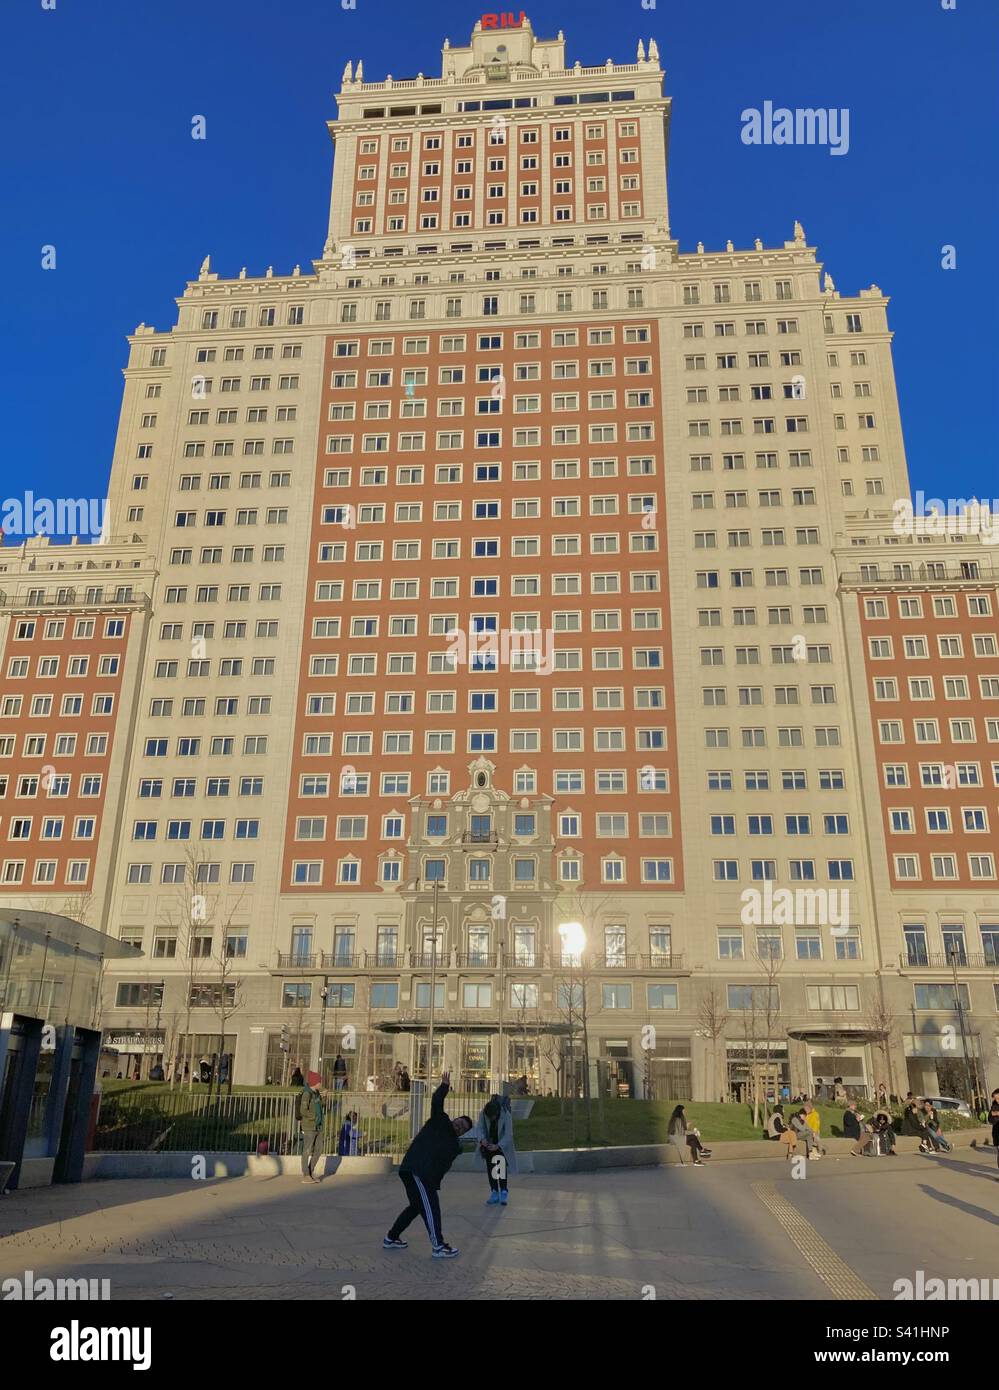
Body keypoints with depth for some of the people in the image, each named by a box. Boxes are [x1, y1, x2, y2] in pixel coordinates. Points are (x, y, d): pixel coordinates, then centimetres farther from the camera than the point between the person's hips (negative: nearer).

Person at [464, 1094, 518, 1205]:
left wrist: (498, 1146, -40)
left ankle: (504, 1192, -3)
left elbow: (508, 1135, -27)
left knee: (502, 1168, -14)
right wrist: (482, 1139, -33)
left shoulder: (506, 1115, -29)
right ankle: (494, 1193, 16)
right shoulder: (482, 1114, -19)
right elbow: (479, 1128, -13)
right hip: (488, 1145, 4)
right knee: (490, 1169, 6)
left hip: (502, 1145, -4)